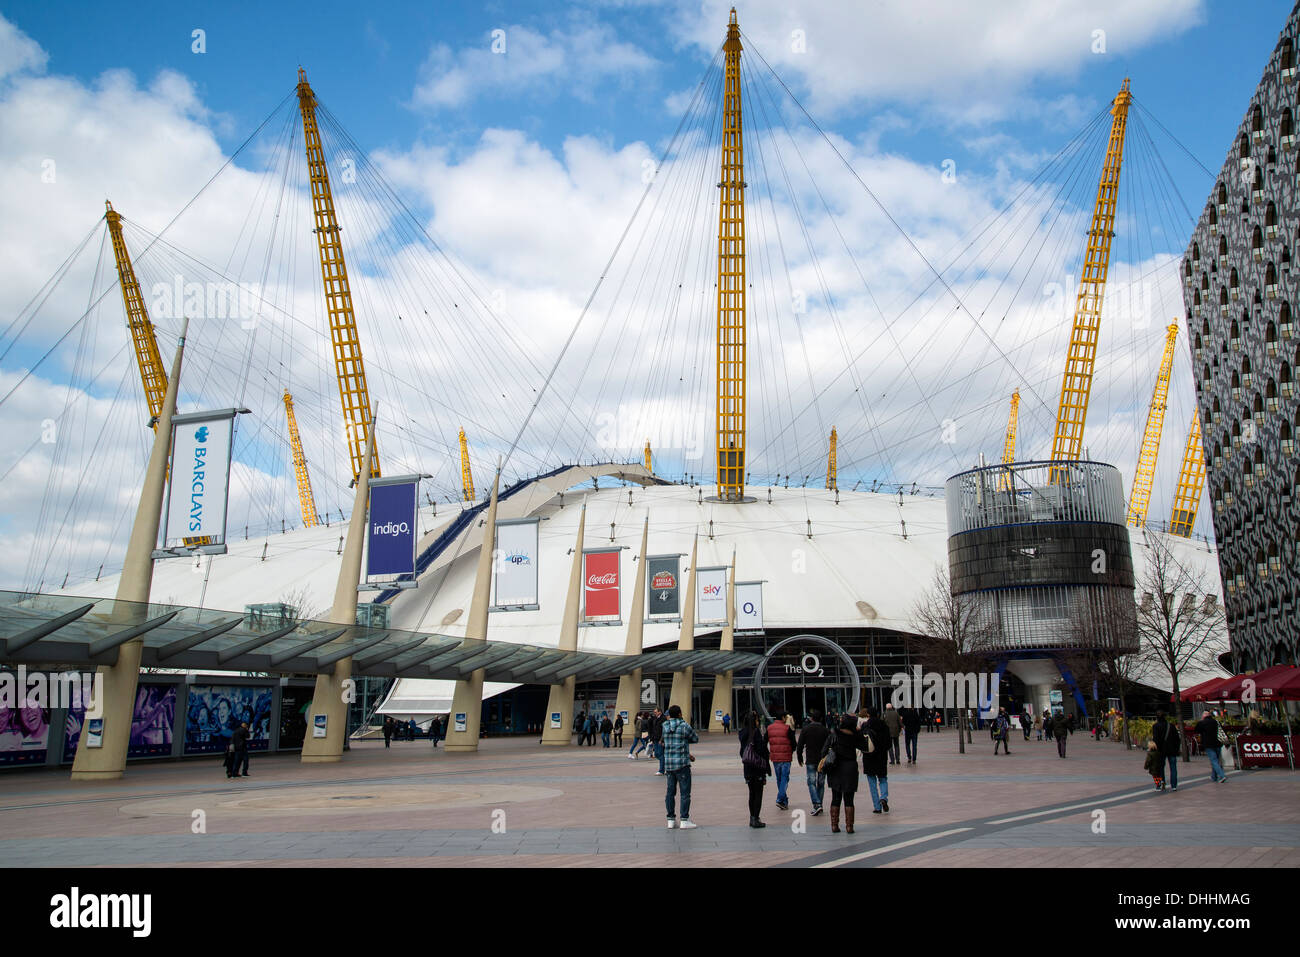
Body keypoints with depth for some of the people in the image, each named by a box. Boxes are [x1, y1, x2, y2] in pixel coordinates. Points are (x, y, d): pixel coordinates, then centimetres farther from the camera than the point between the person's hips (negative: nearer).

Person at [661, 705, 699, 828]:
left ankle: (670, 819, 14)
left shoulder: (664, 727, 6)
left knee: (670, 792, 11)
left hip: (668, 764, 6)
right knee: (685, 792, 0)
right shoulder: (684, 726, -11)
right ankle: (684, 820, -1)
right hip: (682, 763, -6)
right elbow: (695, 739, 1)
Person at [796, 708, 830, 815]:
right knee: (821, 783, 11)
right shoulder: (825, 730, -1)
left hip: (810, 761, -2)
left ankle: (816, 804, -16)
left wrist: (800, 758, 10)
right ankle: (819, 805, 14)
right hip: (823, 761, 2)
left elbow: (799, 746, -2)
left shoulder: (805, 729, -3)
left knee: (811, 782, 0)